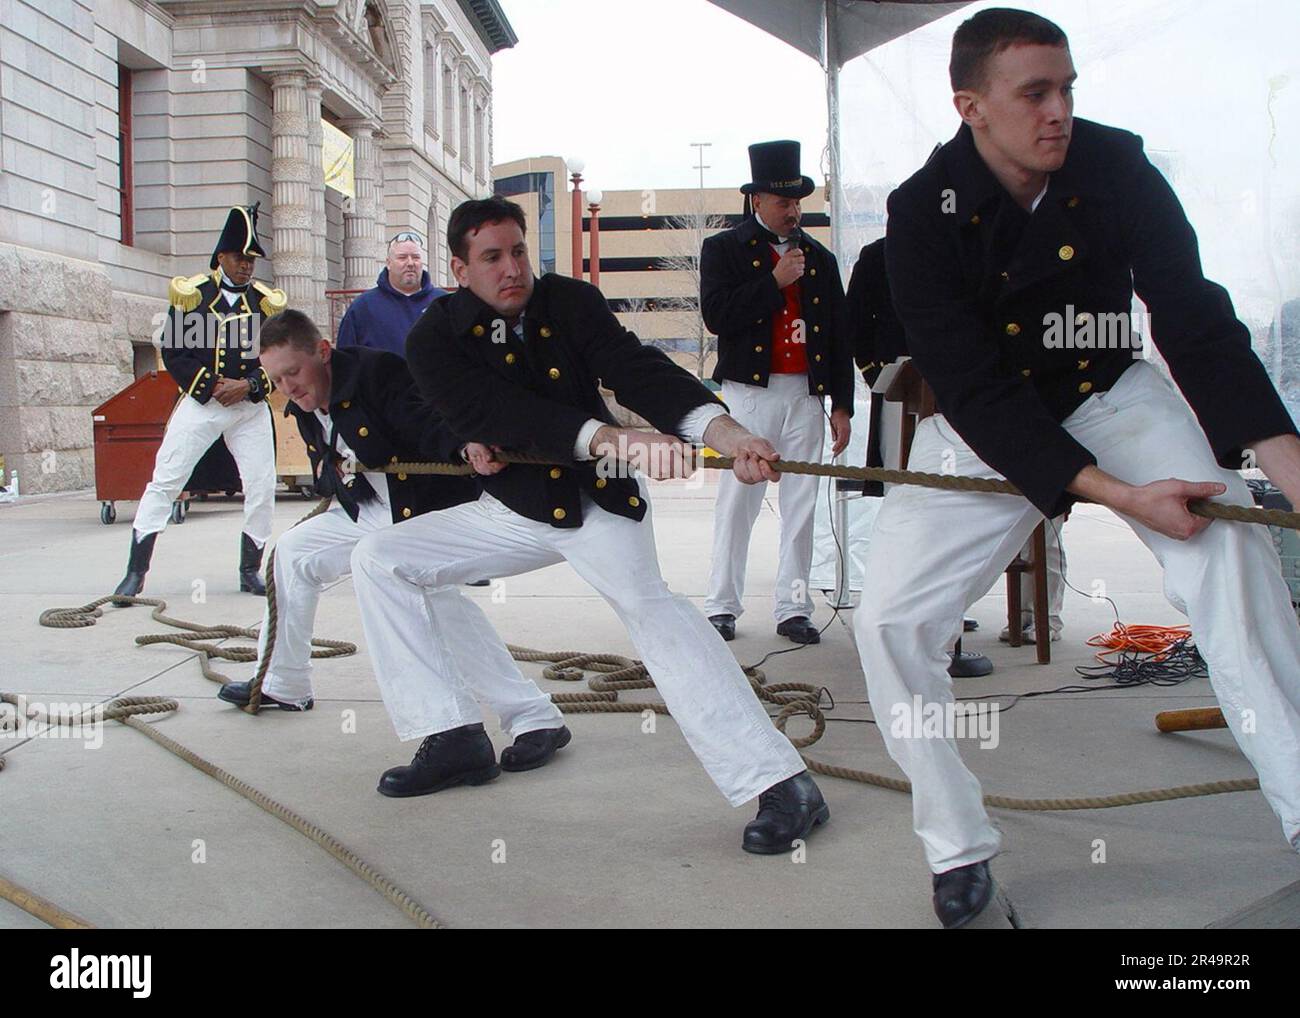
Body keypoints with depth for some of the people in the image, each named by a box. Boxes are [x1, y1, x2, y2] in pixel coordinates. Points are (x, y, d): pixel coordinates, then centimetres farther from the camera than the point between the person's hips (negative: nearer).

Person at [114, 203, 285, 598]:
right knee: (164, 481, -4)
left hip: (250, 406, 2)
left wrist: (248, 385, -13)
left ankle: (250, 571, 15)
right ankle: (135, 572, 2)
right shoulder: (193, 294, 0)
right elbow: (173, 351, -3)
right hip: (200, 402, -2)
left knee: (262, 487, 0)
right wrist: (211, 386, -12)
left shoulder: (267, 302, 6)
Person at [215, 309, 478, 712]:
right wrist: (333, 470, -12)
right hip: (373, 513, 10)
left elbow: (430, 426, -33)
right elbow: (325, 477, 13)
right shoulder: (304, 406, 7)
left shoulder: (379, 372, -20)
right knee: (294, 552, 13)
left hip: (434, 509, -10)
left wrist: (467, 447, -56)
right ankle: (283, 687, 25)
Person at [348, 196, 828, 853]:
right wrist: (613, 440, -44)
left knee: (646, 602, -30)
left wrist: (724, 431, -43)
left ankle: (780, 782, -37)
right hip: (513, 512, 4)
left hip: (598, 501, -3)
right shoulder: (435, 341, -11)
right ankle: (454, 738, 2)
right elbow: (502, 415, -28)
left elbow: (638, 370, -23)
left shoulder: (571, 302, -9)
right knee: (379, 559, -4)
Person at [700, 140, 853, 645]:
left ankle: (793, 608, 9)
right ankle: (722, 605, 5)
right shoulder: (723, 249, 5)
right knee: (737, 502, -3)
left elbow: (838, 339, 14)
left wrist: (841, 405, 9)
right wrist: (775, 281, -11)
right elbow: (717, 315, -10)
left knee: (801, 505, 3)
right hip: (749, 391, -3)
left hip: (806, 395, 4)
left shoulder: (820, 258, 15)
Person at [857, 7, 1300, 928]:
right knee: (890, 619, -13)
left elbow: (1197, 323, -18)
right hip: (983, 428, -1)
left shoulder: (1115, 169, -15)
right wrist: (1113, 493, -33)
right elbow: (974, 392, -24)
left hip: (1109, 396, 1)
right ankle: (959, 849, 4)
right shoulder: (924, 212, -20)